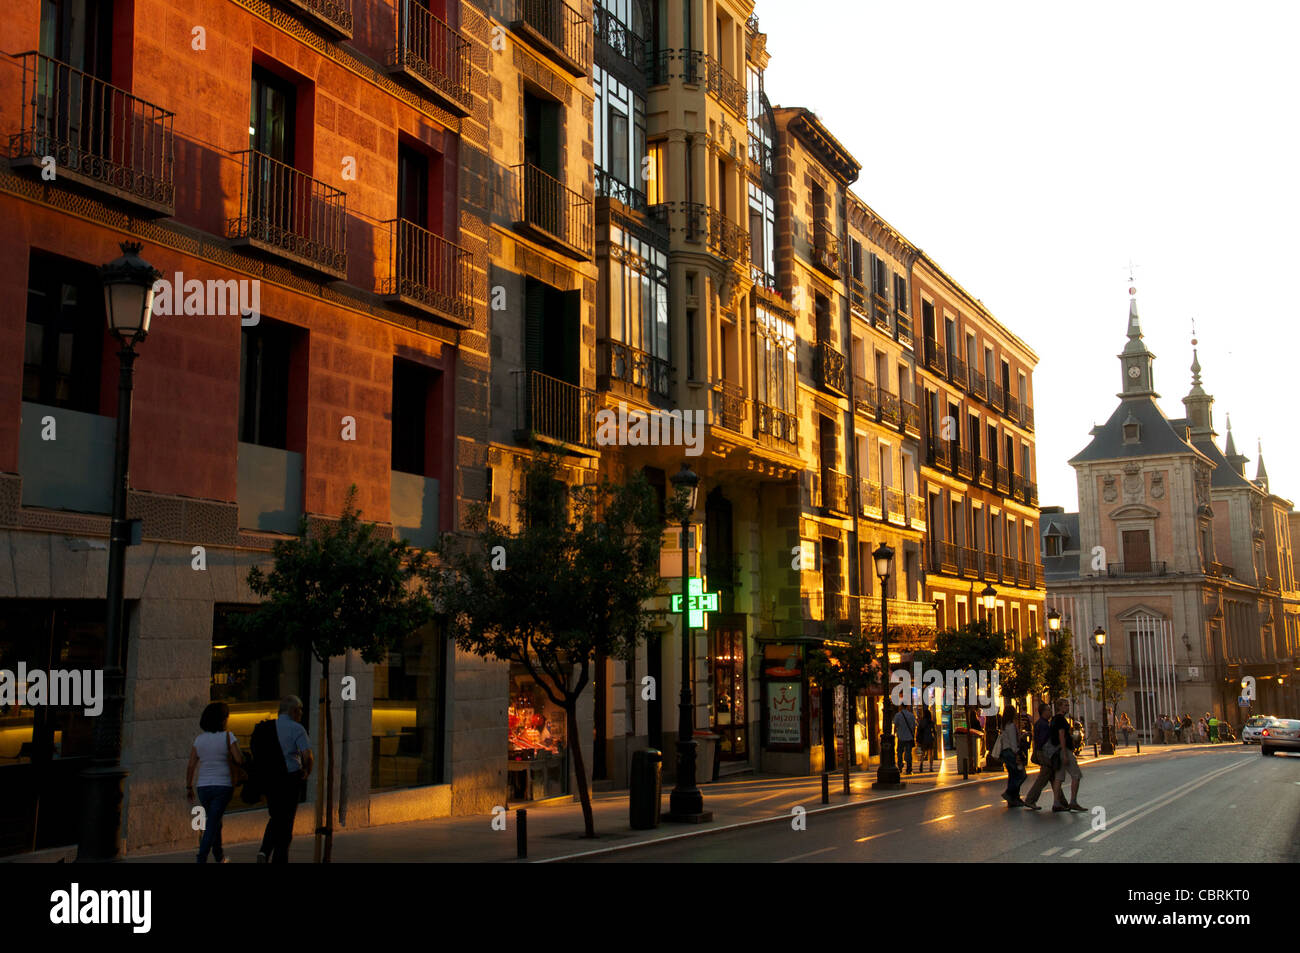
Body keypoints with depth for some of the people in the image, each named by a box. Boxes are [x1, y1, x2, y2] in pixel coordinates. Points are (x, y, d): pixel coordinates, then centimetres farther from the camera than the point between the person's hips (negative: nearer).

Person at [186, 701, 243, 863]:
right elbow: (239, 760, -13)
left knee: (213, 821, 20)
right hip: (223, 785, -4)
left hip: (203, 786, 4)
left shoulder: (199, 739, 3)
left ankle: (219, 856, 33)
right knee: (212, 824, -4)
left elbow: (191, 766, 3)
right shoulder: (228, 737, -9)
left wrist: (189, 787, 11)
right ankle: (201, 858, -16)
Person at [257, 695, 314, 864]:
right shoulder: (296, 729, -9)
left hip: (268, 779, 5)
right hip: (289, 779, -5)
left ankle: (264, 851, 1)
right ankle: (279, 858, 8)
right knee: (286, 820, 7)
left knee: (275, 818, 20)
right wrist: (307, 771, 0)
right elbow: (307, 755, -18)